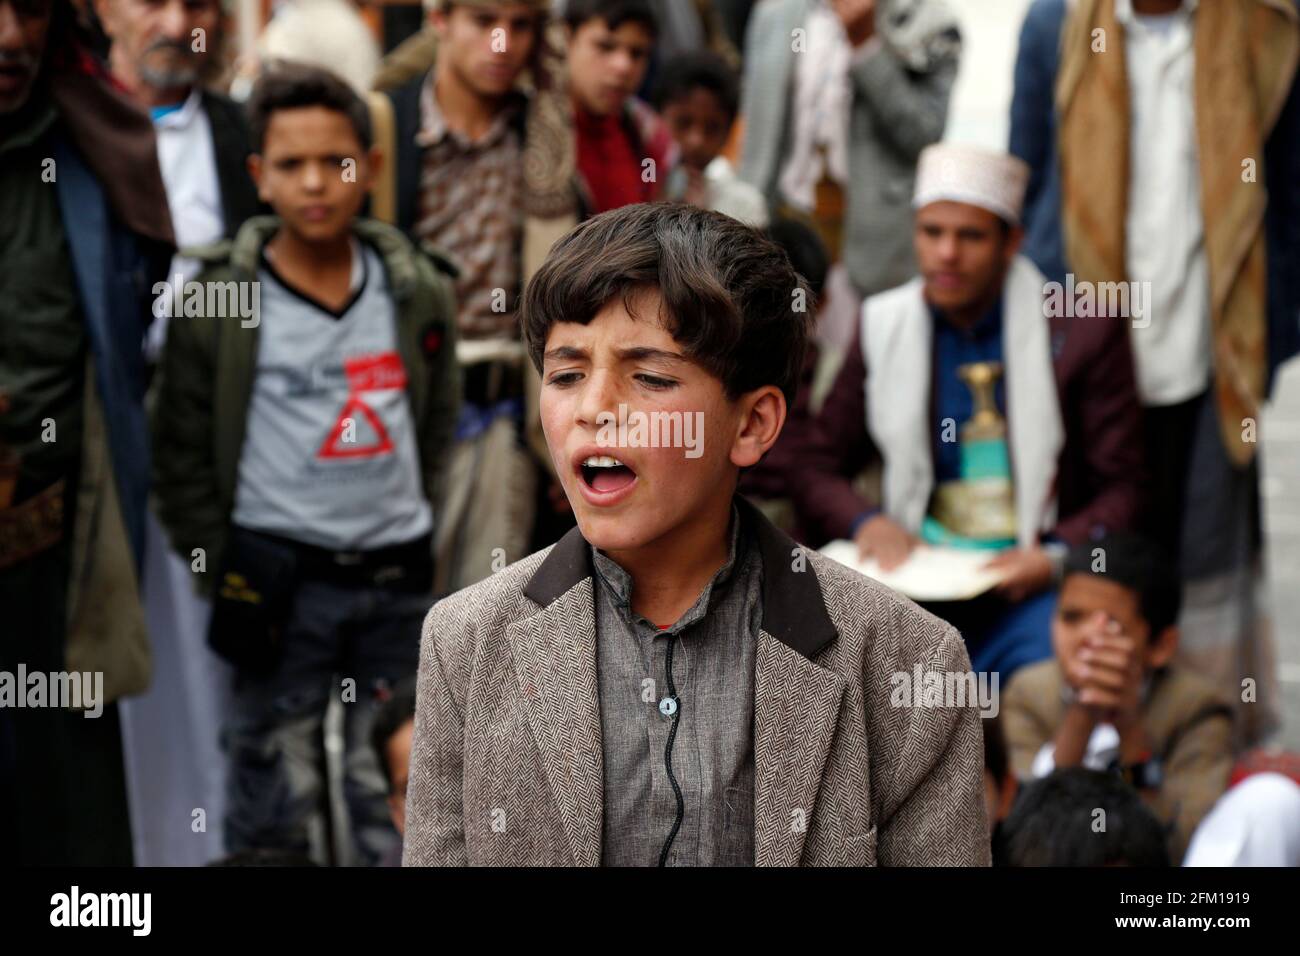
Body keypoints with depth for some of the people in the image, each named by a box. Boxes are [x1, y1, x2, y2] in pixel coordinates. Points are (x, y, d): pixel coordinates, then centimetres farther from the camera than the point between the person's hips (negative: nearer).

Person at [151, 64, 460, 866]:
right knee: (274, 803, 0)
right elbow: (182, 455, -2)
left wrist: (415, 517, 10)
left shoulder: (418, 292, 4)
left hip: (398, 577, 3)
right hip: (279, 578, -3)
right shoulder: (220, 300, -6)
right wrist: (223, 570, -6)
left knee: (398, 801, 9)